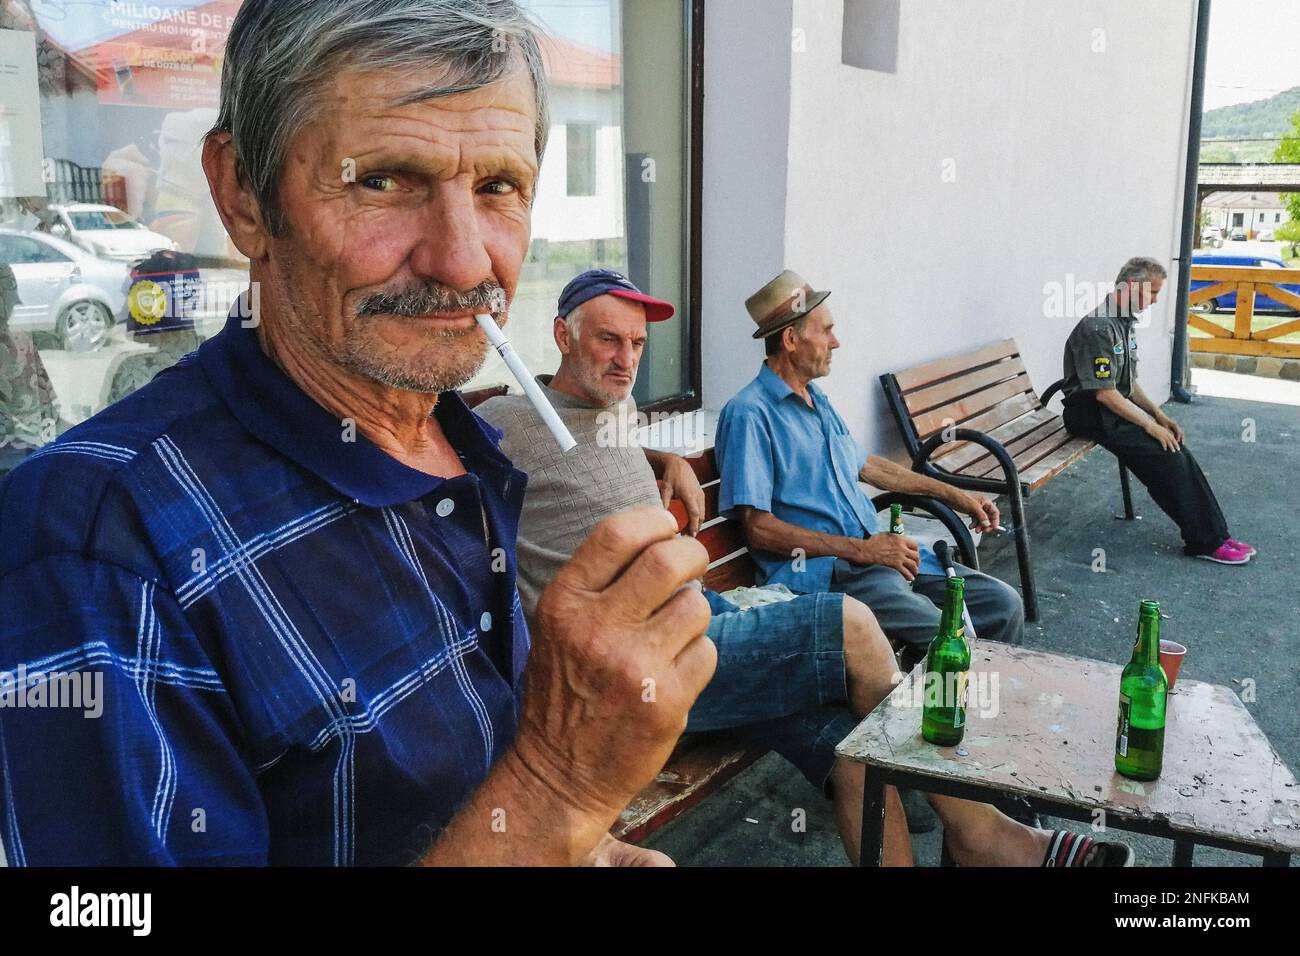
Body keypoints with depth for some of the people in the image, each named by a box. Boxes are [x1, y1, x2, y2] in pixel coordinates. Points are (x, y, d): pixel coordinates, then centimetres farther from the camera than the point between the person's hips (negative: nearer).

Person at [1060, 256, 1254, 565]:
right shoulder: (1098, 327, -19)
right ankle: (1205, 542, -10)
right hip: (1091, 413, -9)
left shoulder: (1125, 323, 12)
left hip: (1117, 408, 9)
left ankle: (1213, 536, -5)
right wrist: (1150, 425, -18)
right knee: (1166, 455, -20)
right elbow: (1105, 393, -22)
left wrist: (1159, 415, 7)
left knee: (1176, 449, -8)